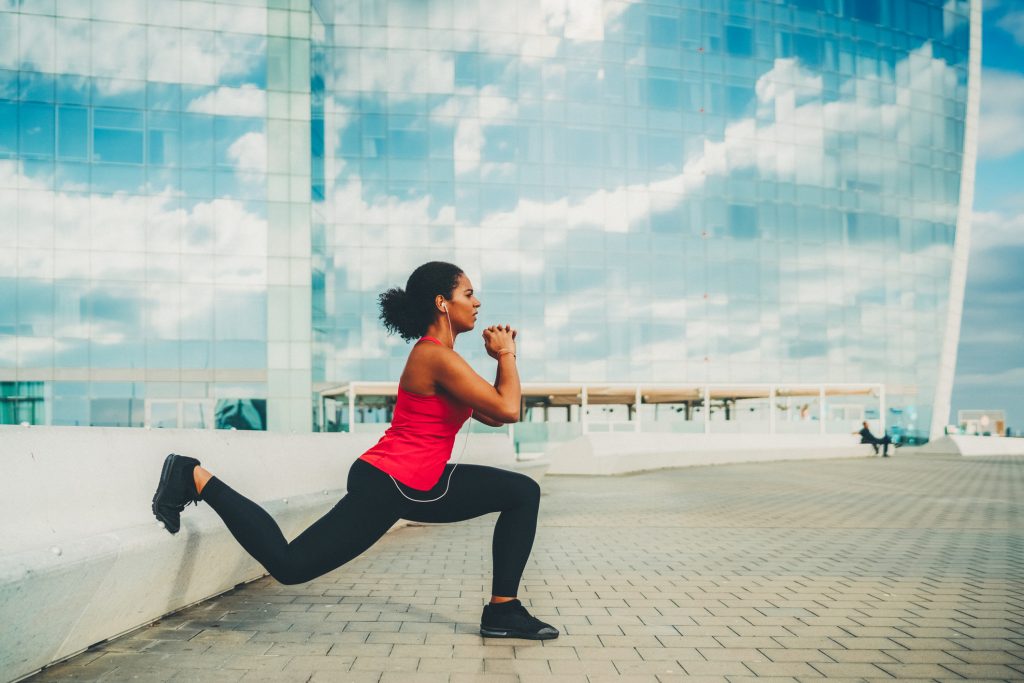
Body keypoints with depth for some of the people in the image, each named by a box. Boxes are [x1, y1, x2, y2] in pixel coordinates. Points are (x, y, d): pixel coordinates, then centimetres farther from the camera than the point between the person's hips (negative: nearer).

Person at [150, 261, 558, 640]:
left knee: (523, 492, 8)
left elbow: (492, 416, 16)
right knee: (289, 564, -8)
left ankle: (503, 611, 9)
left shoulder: (439, 355, 13)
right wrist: (506, 356, -8)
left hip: (417, 488, 10)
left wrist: (502, 359, 9)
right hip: (384, 487, -10)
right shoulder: (437, 357, -19)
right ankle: (196, 480, 6)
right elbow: (508, 410, -23)